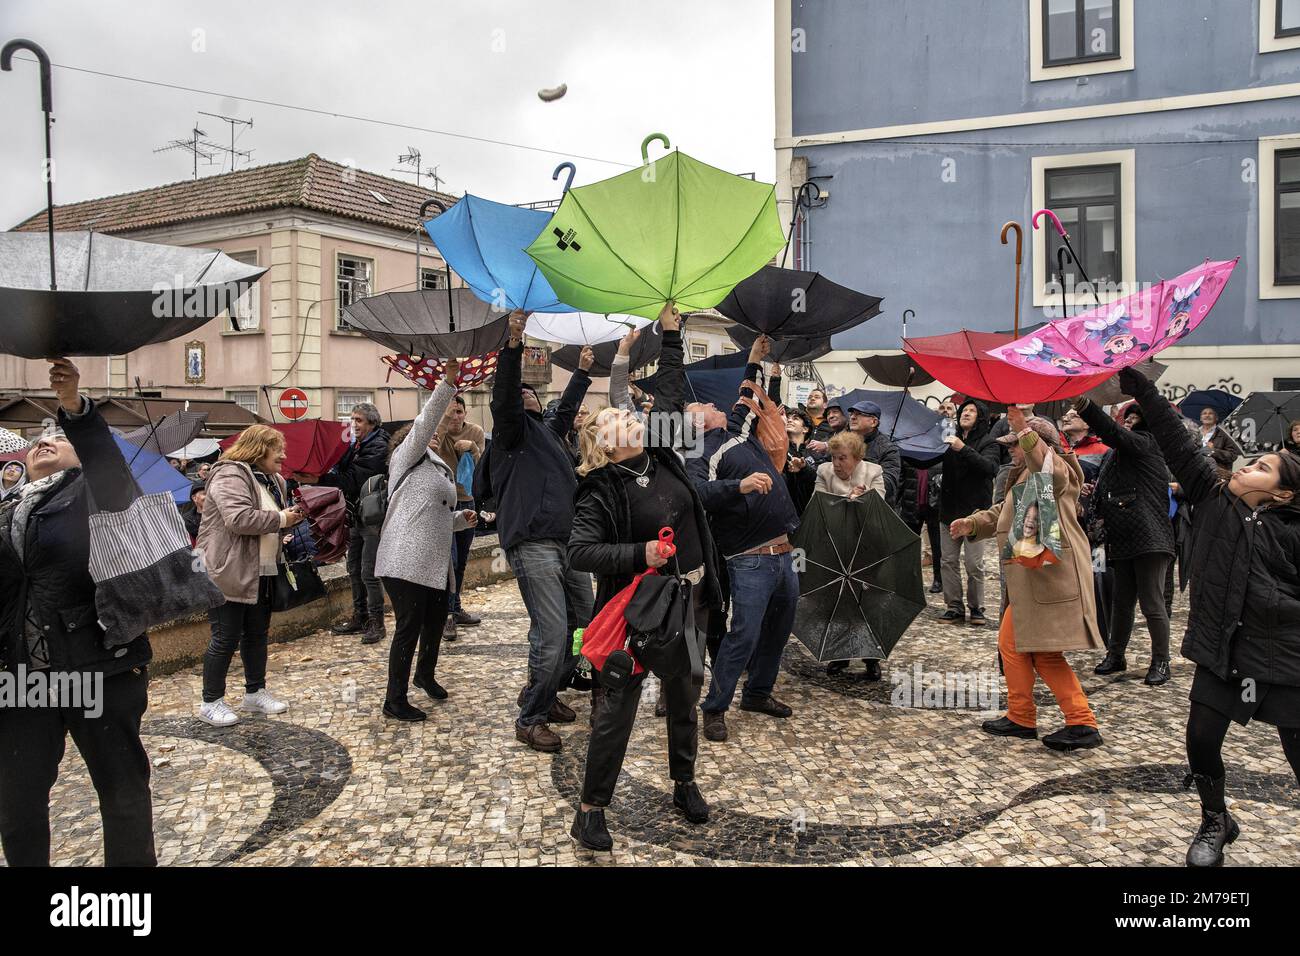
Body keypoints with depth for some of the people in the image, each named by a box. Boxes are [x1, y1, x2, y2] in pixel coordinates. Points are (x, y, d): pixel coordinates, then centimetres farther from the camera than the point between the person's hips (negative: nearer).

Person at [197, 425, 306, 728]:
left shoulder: (274, 481, 14)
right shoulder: (230, 475, -16)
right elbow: (239, 518, -30)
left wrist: (294, 516, 7)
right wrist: (280, 519, -19)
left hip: (262, 573, 9)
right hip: (229, 574, -9)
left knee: (257, 634, 15)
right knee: (226, 639, -1)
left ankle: (255, 692, 28)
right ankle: (211, 703, 12)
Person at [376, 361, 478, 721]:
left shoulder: (440, 471, 26)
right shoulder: (407, 458, 2)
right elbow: (425, 422, -13)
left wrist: (463, 517, 11)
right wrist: (448, 383, -18)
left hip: (436, 564, 9)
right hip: (406, 562, -9)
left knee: (436, 622, 19)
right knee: (408, 628, -6)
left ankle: (425, 674, 43)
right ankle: (395, 701, 3)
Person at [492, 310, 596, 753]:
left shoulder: (549, 431, 26)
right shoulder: (513, 428, 4)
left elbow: (567, 406, 43)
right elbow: (503, 394, -15)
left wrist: (582, 371, 53)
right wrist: (513, 346, -27)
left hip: (569, 543, 9)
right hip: (533, 545, -9)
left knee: (584, 624, 12)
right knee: (551, 635, -13)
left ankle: (544, 694, 30)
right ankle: (530, 720, 3)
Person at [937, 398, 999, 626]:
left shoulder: (988, 443, 1)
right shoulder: (950, 441, 15)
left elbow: (990, 468, -18)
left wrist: (964, 449, -27)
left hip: (974, 512, -4)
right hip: (949, 510, 4)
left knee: (974, 565, -4)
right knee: (948, 561, 4)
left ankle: (976, 609, 9)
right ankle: (954, 607, 11)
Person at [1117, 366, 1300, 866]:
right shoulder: (1212, 498, 0)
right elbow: (1177, 442, -4)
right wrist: (1140, 388, -7)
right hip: (1221, 652, 3)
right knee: (1201, 741, 5)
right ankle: (1216, 822, 30)